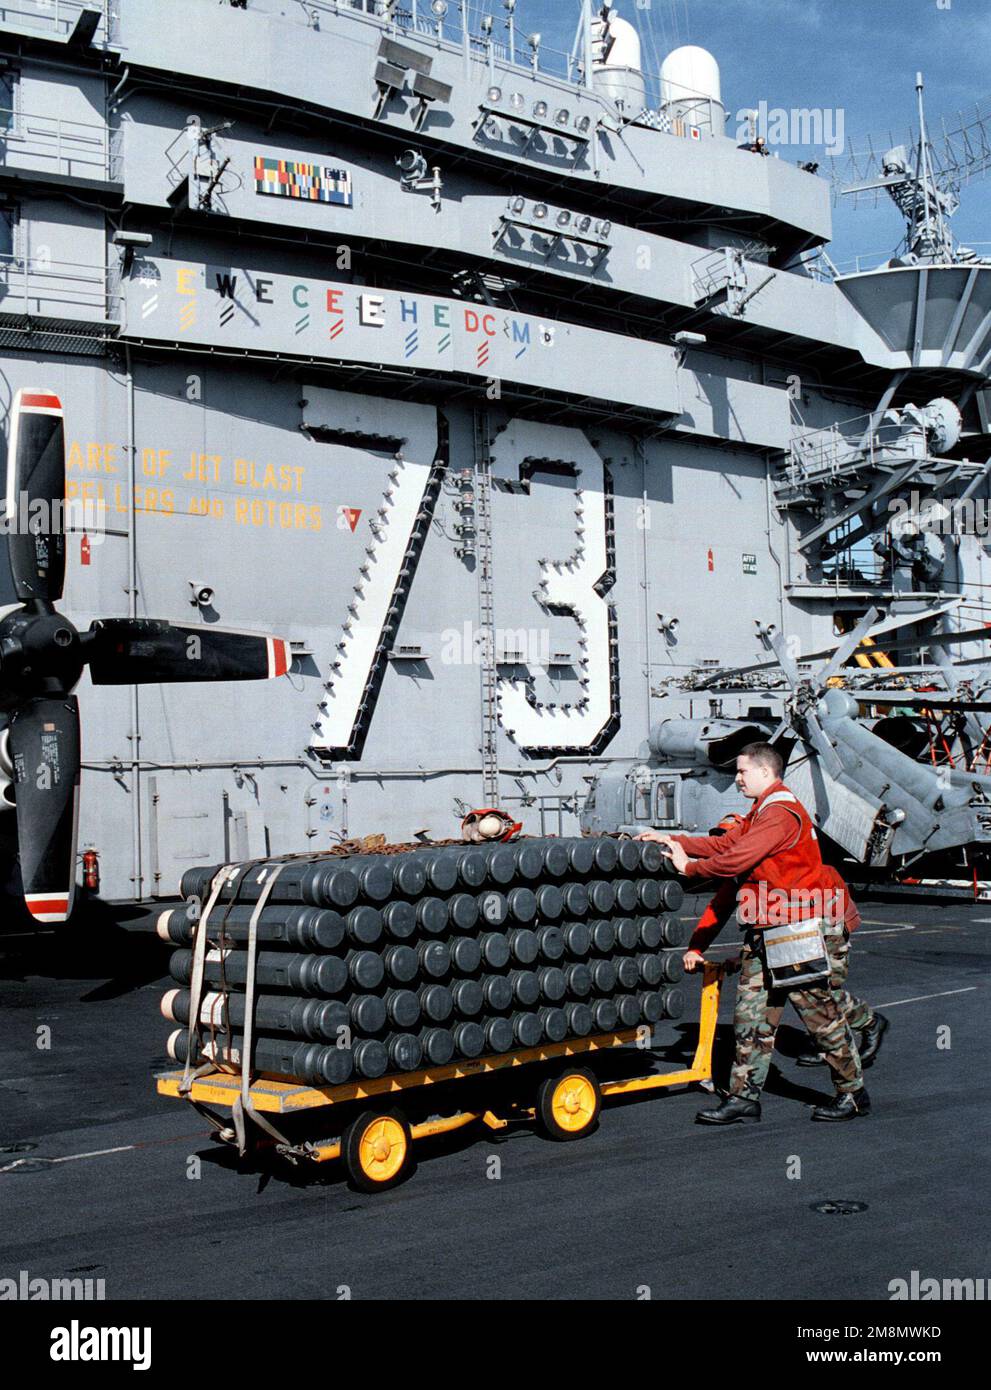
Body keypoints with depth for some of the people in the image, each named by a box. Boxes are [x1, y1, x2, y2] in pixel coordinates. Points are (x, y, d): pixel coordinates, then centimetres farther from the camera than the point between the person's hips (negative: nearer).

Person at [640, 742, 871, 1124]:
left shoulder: (780, 813, -17)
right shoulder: (761, 813, 19)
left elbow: (737, 859, -23)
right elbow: (724, 843, 16)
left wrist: (689, 867, -11)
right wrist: (672, 841, 10)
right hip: (763, 933, 10)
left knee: (820, 1012, 2)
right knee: (751, 1016, 8)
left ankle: (853, 1093, 15)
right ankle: (744, 1098, 11)